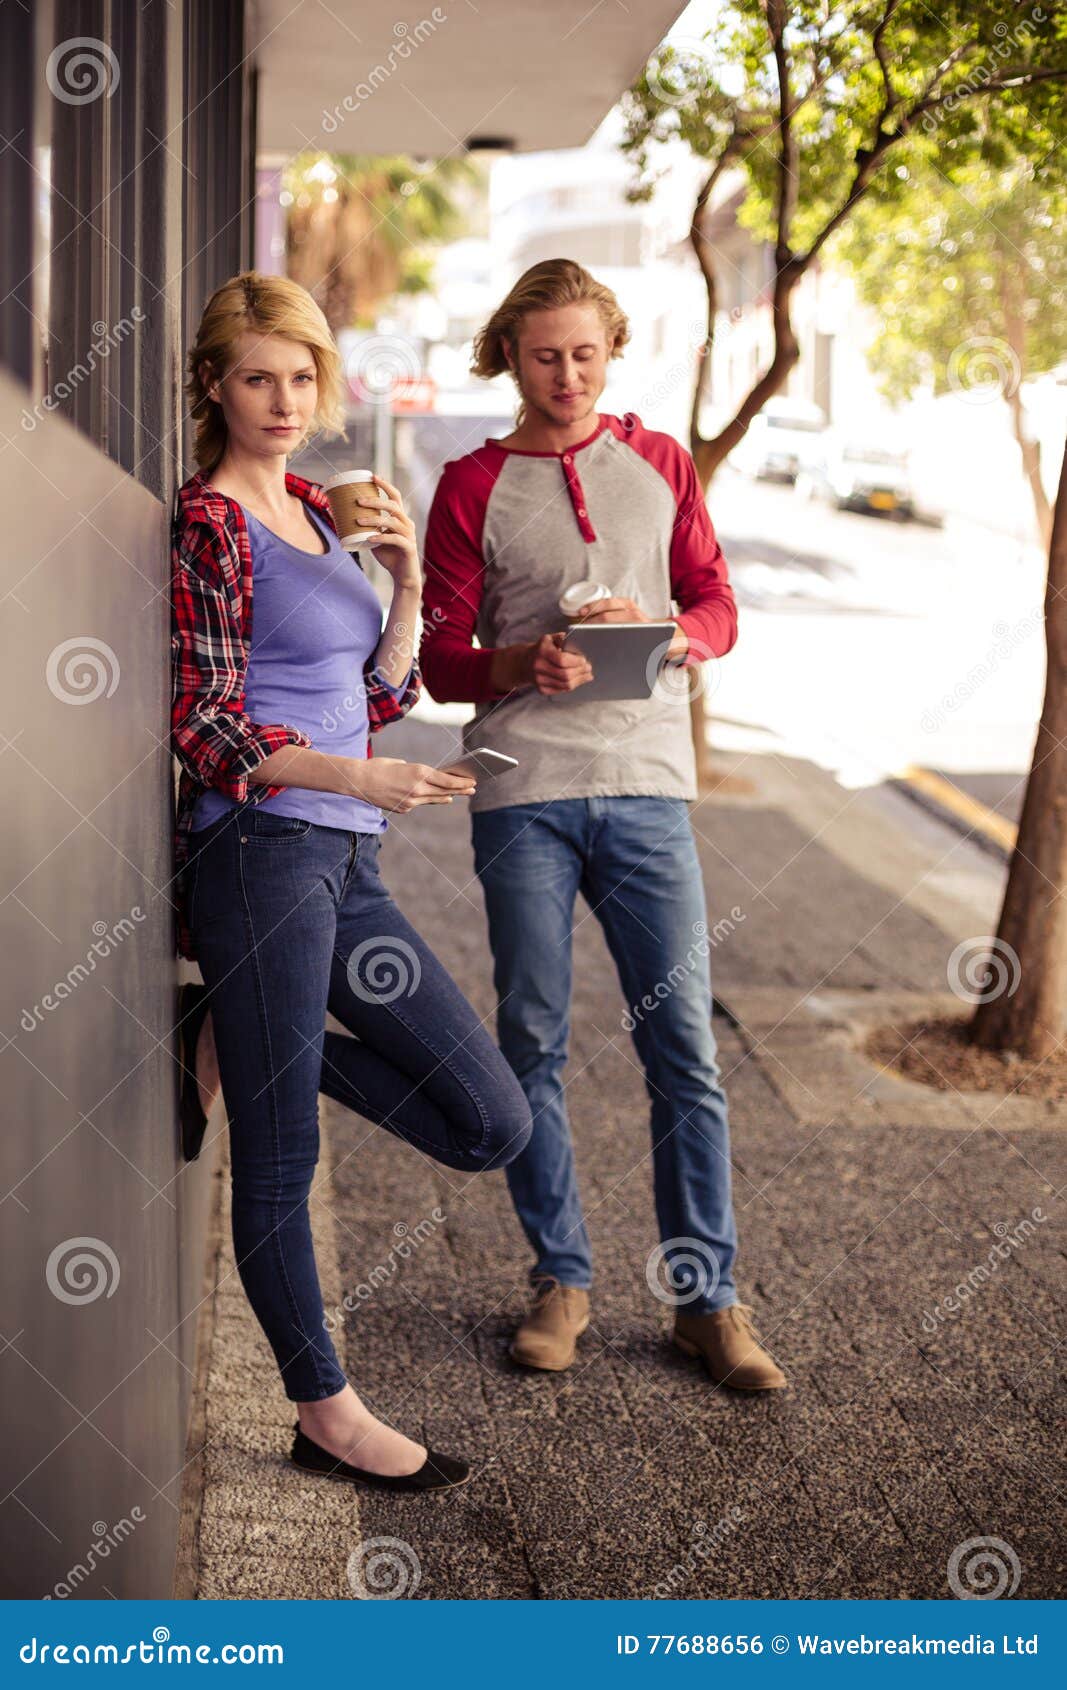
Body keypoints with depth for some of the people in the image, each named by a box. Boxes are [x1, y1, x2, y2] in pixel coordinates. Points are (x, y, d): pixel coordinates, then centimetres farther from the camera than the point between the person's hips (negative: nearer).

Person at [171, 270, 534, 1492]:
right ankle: (326, 1414, 17)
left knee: (493, 1125, 7)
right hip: (262, 853, -8)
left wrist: (406, 580, 6)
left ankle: (265, 1046, 19)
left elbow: (379, 695, 20)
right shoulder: (209, 523, -6)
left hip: (343, 865, 8)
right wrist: (350, 777, -21)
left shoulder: (311, 512, 18)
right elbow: (202, 724, -11)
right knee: (278, 1162, 2)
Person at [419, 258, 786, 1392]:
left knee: (684, 1045, 0)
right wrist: (523, 664, -16)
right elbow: (439, 657, 4)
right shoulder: (472, 486, 8)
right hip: (523, 793, -1)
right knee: (532, 1043, 4)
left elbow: (716, 606, 13)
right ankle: (561, 1280, 18)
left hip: (646, 784, 1)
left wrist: (661, 634, -10)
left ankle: (706, 1296, 10)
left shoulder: (659, 463, 14)